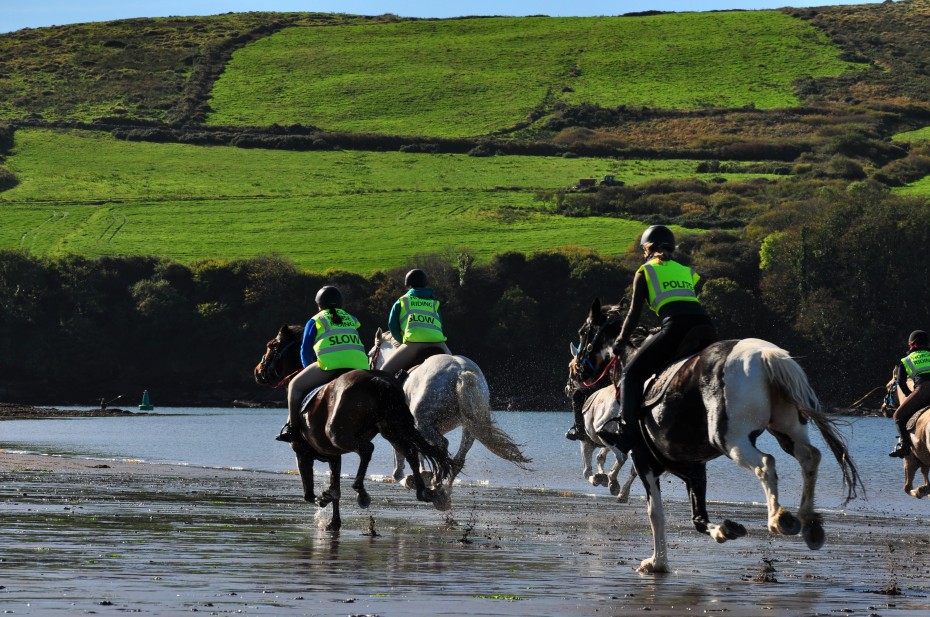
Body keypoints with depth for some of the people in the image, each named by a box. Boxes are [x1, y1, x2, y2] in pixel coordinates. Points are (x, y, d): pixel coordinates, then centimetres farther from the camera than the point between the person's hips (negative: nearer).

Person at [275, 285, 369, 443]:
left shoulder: (315, 321, 16)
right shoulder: (351, 320, 28)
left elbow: (305, 351, 16)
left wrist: (309, 370, 33)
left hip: (330, 363, -4)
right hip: (359, 364, 4)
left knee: (295, 386, 11)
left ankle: (292, 427, 4)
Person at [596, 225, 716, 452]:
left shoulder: (645, 272, 19)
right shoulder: (688, 272, 32)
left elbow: (634, 314, 17)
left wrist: (621, 342, 31)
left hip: (676, 326, -5)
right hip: (706, 326, 5)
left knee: (631, 373, 4)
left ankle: (628, 432, -14)